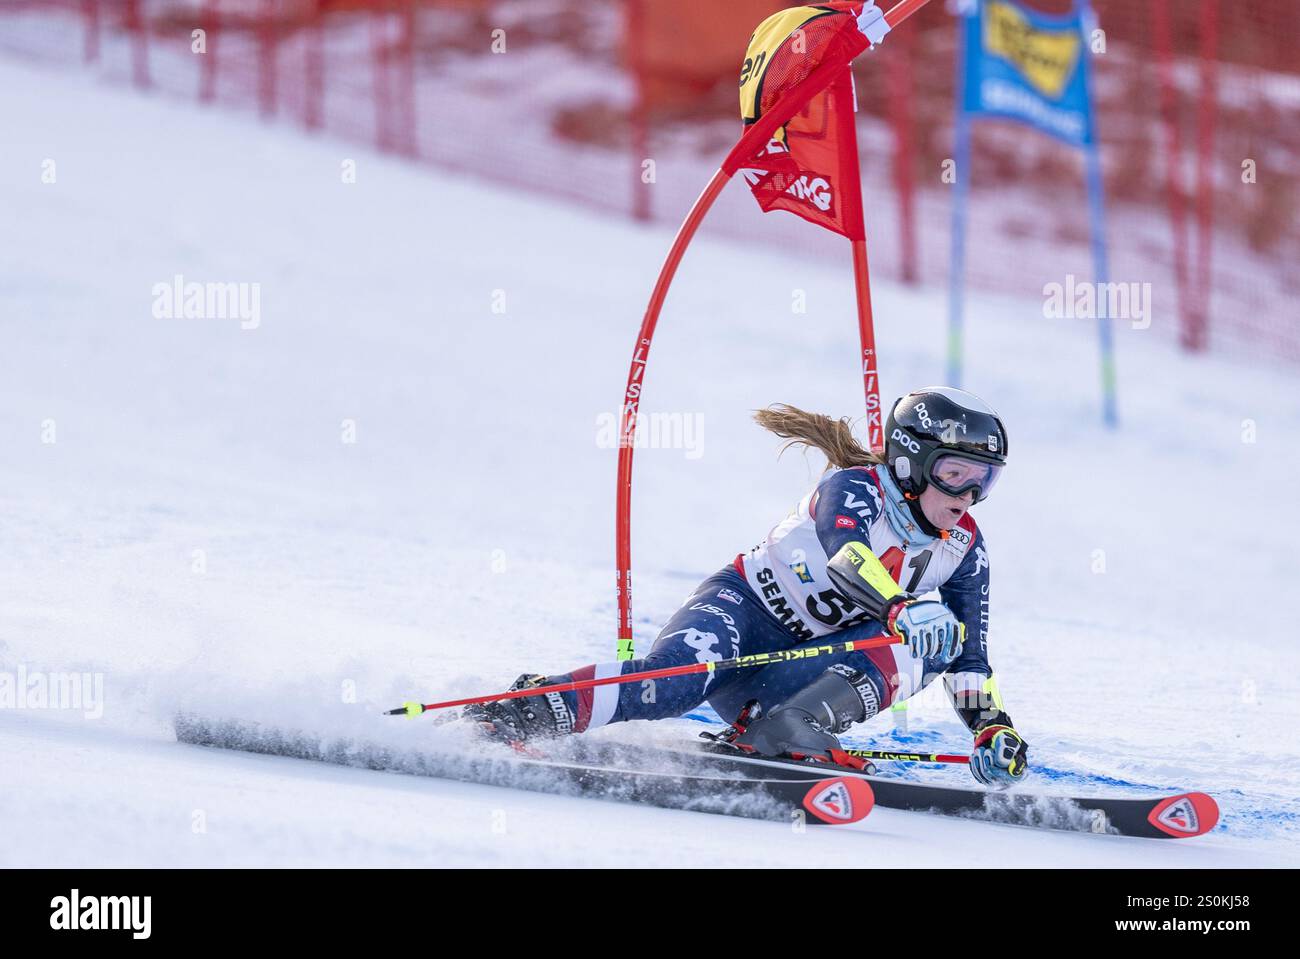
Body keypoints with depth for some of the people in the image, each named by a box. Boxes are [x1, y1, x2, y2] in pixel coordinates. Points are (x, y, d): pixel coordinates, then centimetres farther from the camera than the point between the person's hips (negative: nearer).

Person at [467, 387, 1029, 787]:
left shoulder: (963, 548, 3)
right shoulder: (855, 488, -16)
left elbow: (969, 657, 6)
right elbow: (846, 558, -38)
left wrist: (993, 727, -10)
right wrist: (899, 610, -55)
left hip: (807, 660, 6)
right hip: (746, 609, -6)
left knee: (926, 649, -23)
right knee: (672, 684, -38)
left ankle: (773, 736, -35)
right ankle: (531, 710, -30)